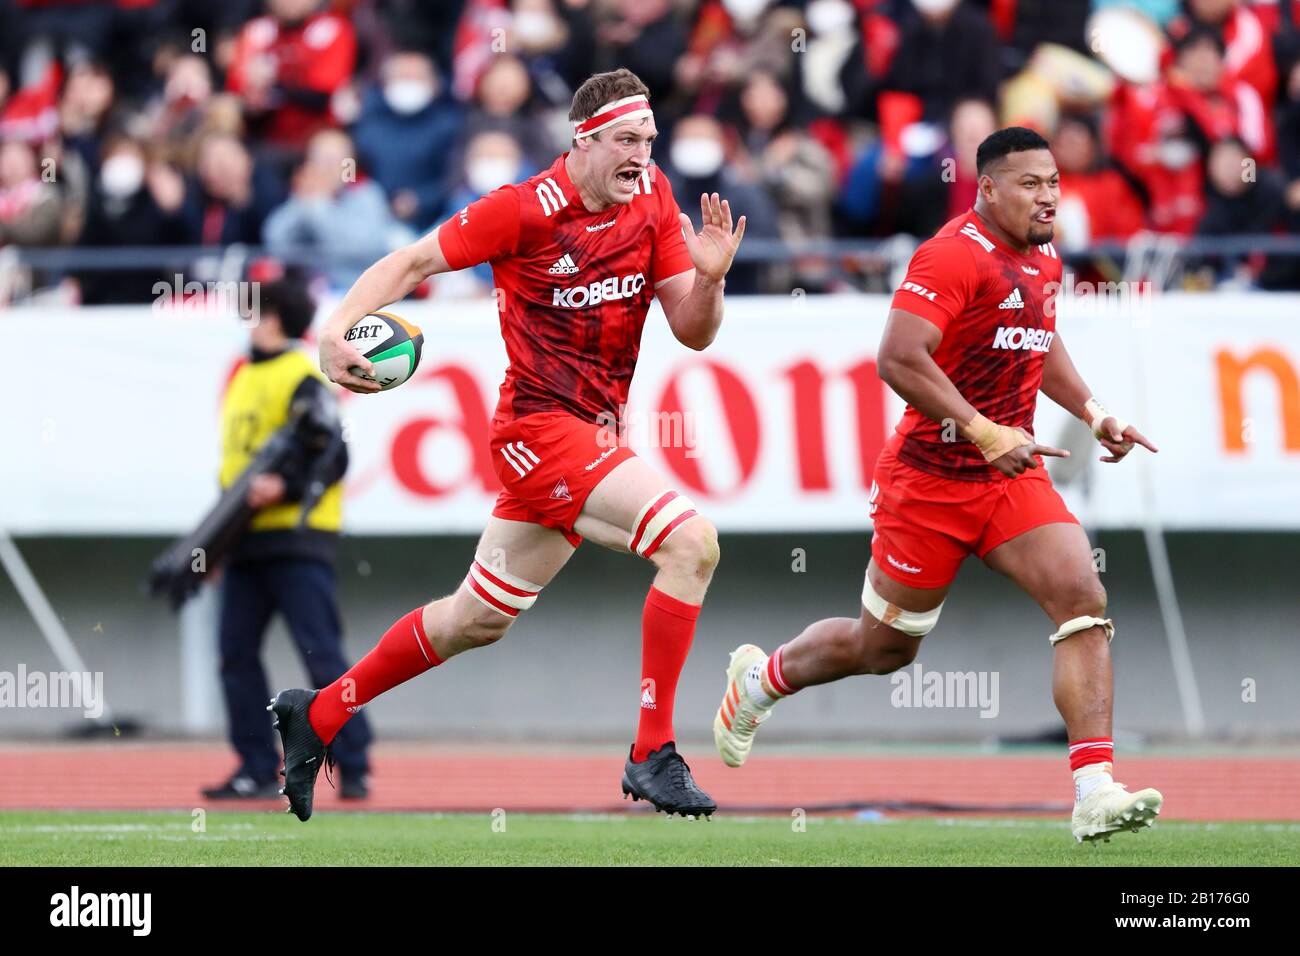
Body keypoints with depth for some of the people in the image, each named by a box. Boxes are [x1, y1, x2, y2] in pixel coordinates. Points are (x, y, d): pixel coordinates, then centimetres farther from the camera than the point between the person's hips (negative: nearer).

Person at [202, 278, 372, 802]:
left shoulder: (304, 379, -7)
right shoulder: (244, 379, 20)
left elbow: (333, 457, -15)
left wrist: (285, 486, -31)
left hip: (296, 541, -9)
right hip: (248, 542, 9)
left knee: (321, 653, -10)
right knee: (237, 654, 4)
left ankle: (354, 768, -8)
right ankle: (258, 770, 9)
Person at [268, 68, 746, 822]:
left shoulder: (653, 201, 3)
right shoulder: (526, 211, -14)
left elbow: (693, 333, 4)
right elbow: (413, 262, -8)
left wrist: (710, 277, -18)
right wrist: (337, 329, -23)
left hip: (595, 434, 7)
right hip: (541, 426, -7)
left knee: (479, 621, 18)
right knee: (691, 540, -24)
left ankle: (318, 717, 33)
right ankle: (653, 753, -21)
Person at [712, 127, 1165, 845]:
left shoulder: (1043, 258, 10)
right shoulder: (955, 254, -18)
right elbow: (899, 359, -28)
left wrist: (1093, 413, 17)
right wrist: (986, 434, -30)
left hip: (1012, 473, 7)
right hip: (930, 479, -7)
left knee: (1083, 597, -15)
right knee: (884, 645, 8)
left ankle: (1094, 793, -19)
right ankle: (760, 678, 39)